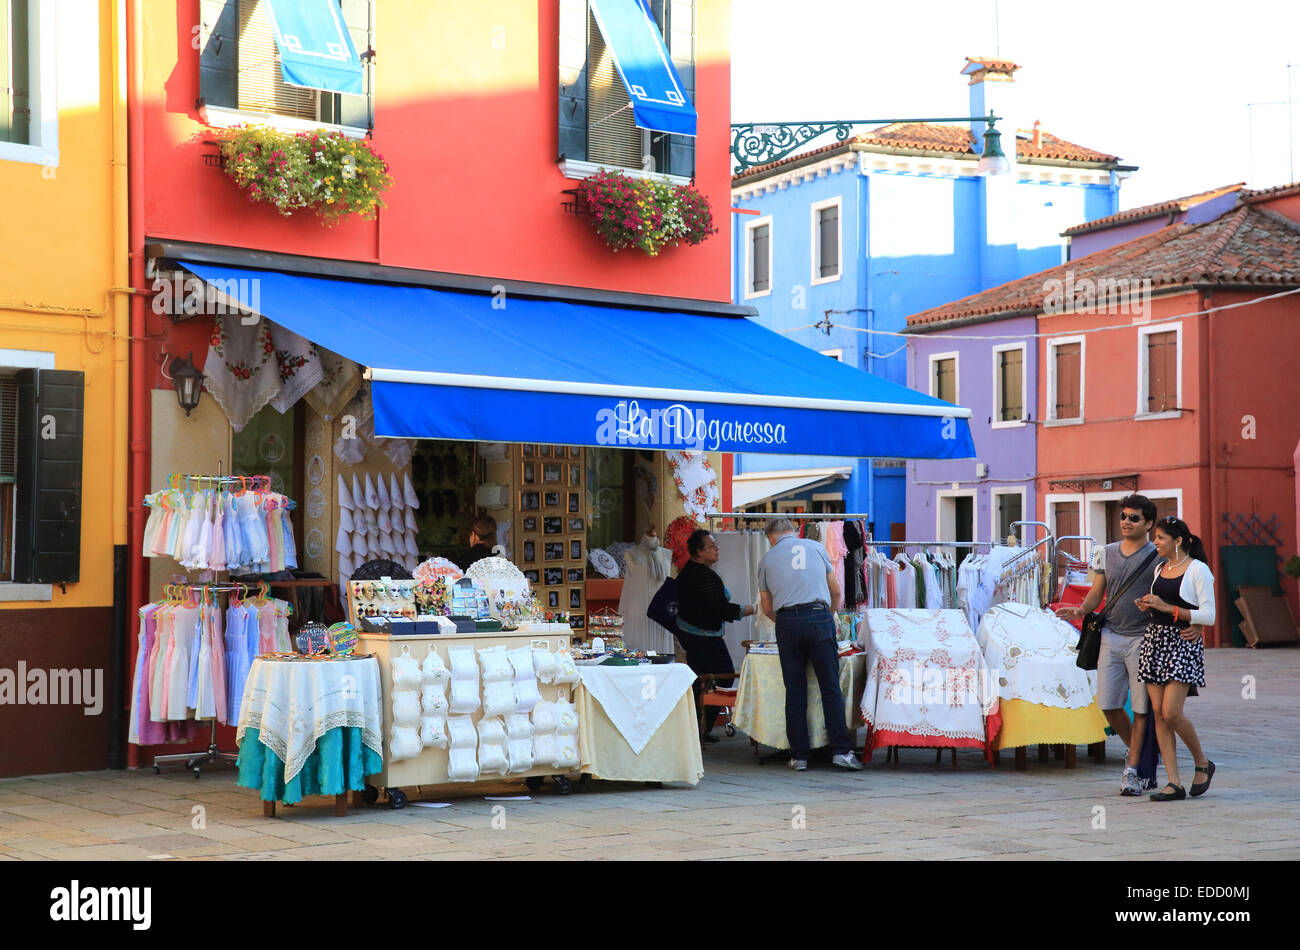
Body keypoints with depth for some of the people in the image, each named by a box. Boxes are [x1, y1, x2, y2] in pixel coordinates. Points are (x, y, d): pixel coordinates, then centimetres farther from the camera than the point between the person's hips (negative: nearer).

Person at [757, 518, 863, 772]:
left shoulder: (768, 558, 15)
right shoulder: (816, 547, 15)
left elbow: (767, 609, 19)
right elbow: (835, 591, 19)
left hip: (787, 623, 1)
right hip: (819, 616, -1)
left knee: (795, 691, 4)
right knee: (831, 688, 1)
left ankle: (799, 756, 5)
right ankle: (841, 750, -3)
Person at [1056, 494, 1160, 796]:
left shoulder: (1157, 557, -2)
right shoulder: (1106, 553, 12)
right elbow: (1096, 595, 15)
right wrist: (1080, 610, -6)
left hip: (1142, 638, -4)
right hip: (1111, 636, 4)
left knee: (1141, 708, -2)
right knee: (1108, 704, 4)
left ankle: (1132, 770, 6)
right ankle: (1135, 751, 29)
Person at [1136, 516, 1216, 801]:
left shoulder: (1198, 570, -7)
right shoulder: (1160, 568, 14)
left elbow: (1209, 617, -11)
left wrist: (1167, 608, -16)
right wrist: (1147, 605, 4)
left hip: (1183, 643, -7)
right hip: (1154, 639, 7)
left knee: (1171, 713, -14)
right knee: (1158, 713, -1)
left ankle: (1202, 763, 12)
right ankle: (1173, 784, 2)